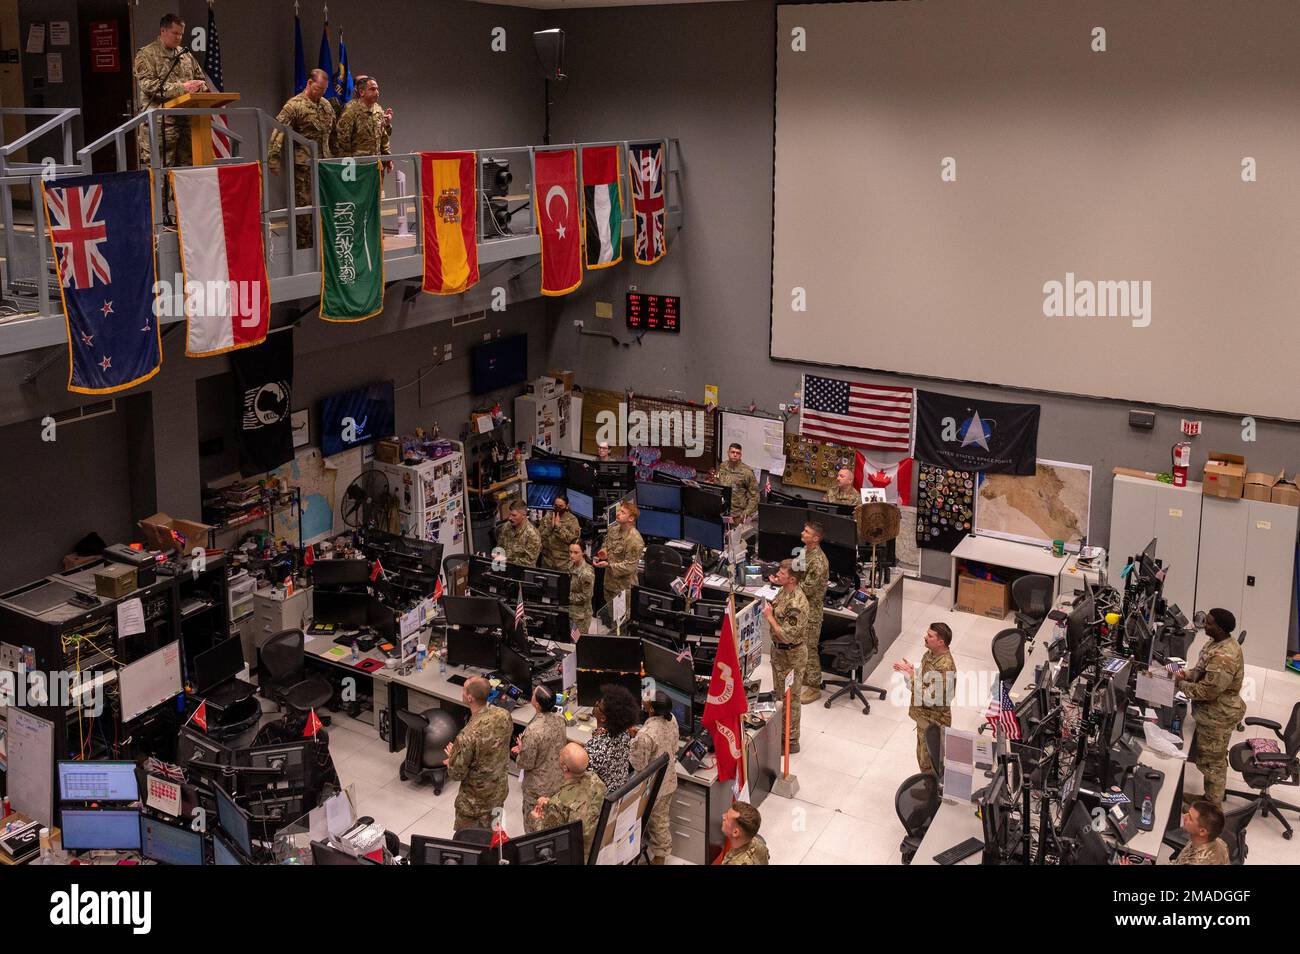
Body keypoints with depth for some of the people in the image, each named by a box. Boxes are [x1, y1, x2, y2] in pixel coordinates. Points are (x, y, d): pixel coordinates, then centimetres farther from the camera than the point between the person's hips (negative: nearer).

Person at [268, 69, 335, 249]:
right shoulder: (294, 106, -8)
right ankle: (304, 246, 4)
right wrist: (274, 160, -23)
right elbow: (279, 134, -16)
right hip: (303, 166, -6)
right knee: (304, 206, -2)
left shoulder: (327, 106, 14)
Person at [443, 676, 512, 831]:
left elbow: (457, 774, -22)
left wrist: (451, 755, 0)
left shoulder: (467, 736, -35)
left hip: (475, 802, -6)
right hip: (500, 791, 6)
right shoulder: (503, 716, -15)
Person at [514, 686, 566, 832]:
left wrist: (520, 750, -3)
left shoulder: (532, 731, -34)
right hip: (558, 780, 6)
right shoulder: (559, 719, -14)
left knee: (533, 824, 18)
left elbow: (526, 764, -22)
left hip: (538, 788, -6)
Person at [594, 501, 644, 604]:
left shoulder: (634, 539, -24)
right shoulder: (613, 529, 1)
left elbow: (629, 566, -23)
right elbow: (606, 544, 21)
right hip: (609, 582, 8)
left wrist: (608, 565, -27)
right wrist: (604, 551, -3)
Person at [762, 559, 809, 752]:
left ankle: (792, 741, 19)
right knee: (779, 693, 23)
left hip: (791, 655, -9)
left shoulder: (797, 604, -31)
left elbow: (786, 635, -30)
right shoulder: (784, 591, -2)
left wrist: (769, 617, -22)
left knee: (789, 698, 5)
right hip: (778, 650, 9)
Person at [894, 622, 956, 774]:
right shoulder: (931, 654, -3)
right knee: (923, 757, 26)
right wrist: (910, 671, -7)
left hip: (934, 723, -9)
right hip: (923, 717, 9)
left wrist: (911, 676, -28)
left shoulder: (944, 667, -32)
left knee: (929, 764, 9)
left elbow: (930, 699, -31)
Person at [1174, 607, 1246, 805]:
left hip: (1217, 717, -10)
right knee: (1210, 758, 24)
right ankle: (1210, 798, 39)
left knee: (1212, 762, 7)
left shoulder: (1223, 658, -33)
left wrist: (1181, 684, -15)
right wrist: (1187, 673, -3)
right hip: (1214, 712, 10)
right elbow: (1203, 671, 14)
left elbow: (1207, 691, -28)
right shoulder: (1220, 642, 0)